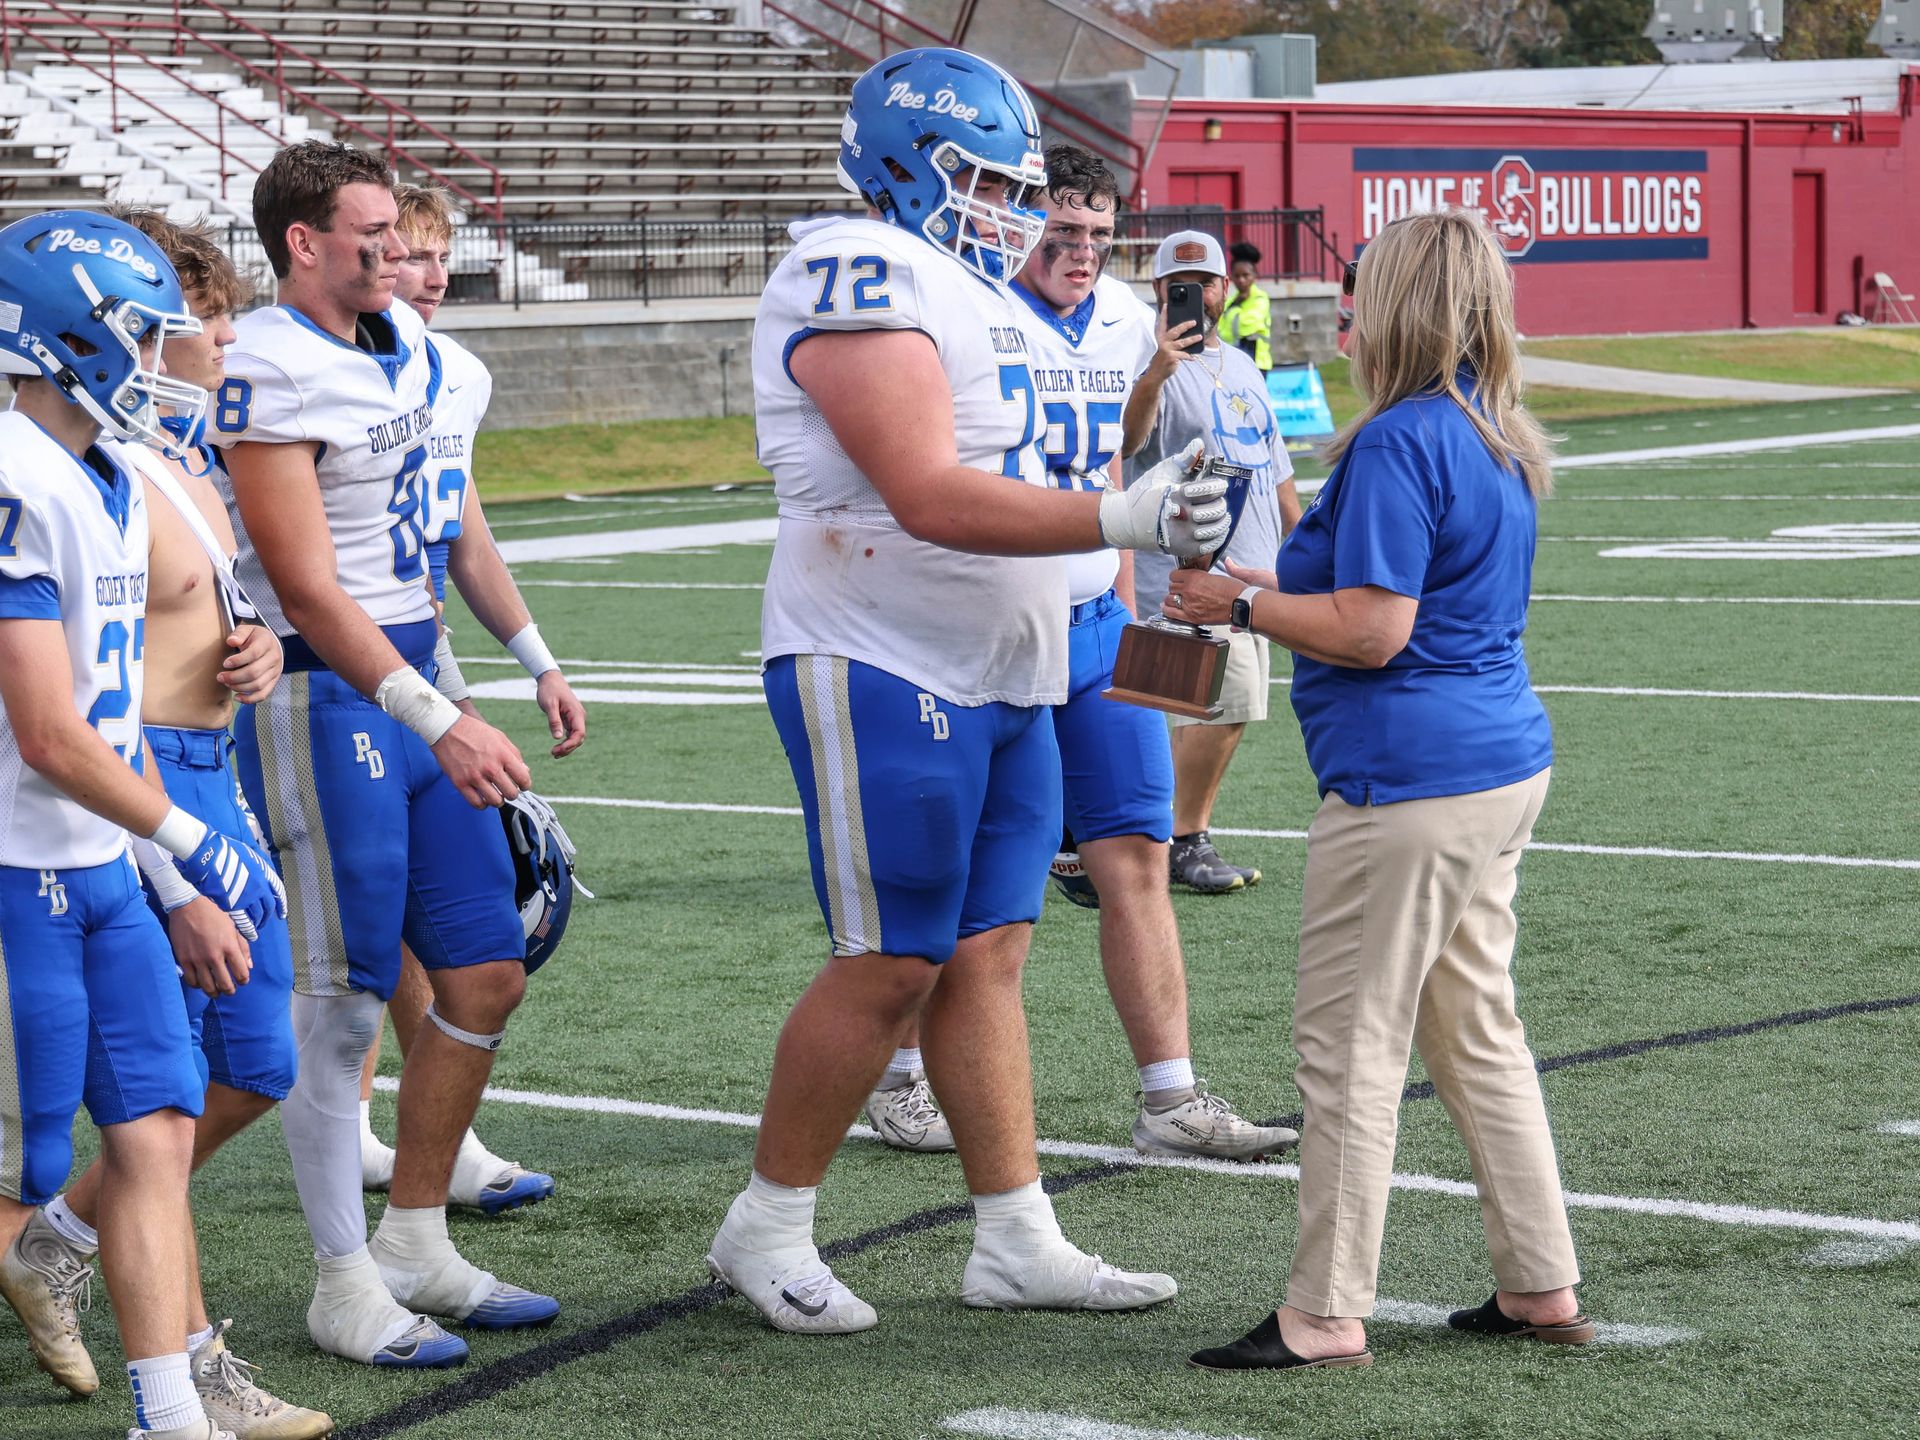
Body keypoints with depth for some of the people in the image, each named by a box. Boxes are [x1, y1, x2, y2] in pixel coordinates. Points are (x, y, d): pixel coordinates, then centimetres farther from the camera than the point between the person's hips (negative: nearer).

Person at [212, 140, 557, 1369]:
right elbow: (307, 592, -21)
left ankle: (416, 1244, 22)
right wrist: (441, 722, -26)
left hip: (412, 674, 9)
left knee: (486, 976, 10)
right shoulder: (270, 375, -17)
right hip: (327, 698, -9)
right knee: (343, 1002, -2)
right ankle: (346, 1286, 8)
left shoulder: (401, 341, 10)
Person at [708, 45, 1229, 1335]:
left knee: (987, 954, 9)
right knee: (891, 968, -4)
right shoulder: (862, 282, -16)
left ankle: (1017, 1241, 13)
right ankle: (767, 1229, 9)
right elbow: (927, 498, -25)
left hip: (995, 682, 9)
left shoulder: (961, 289, 17)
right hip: (884, 680, -9)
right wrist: (1122, 520, -30)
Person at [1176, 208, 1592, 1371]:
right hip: (1505, 762, 10)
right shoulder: (1500, 440, 13)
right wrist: (1291, 578, 23)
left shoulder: (1398, 444, -16)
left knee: (1352, 1044, -2)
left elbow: (1375, 630, -20)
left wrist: (1244, 605, -8)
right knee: (1477, 1029, 17)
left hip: (1411, 781, -10)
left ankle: (1327, 1316, 3)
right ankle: (1541, 1287, 20)